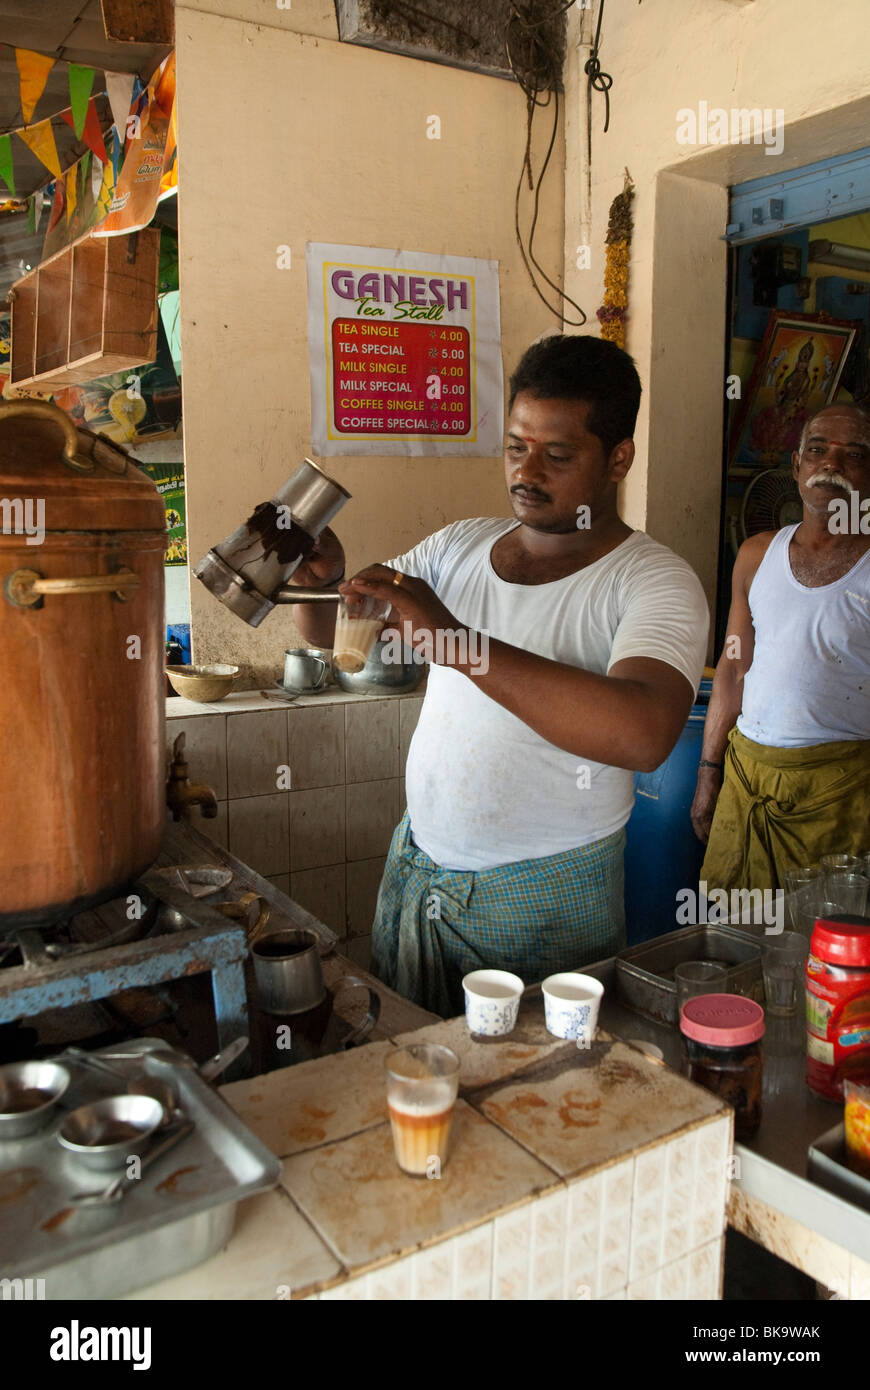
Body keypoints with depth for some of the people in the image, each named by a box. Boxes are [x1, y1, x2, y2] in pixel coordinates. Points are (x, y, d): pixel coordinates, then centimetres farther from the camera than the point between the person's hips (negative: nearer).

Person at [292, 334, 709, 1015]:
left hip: (546, 905, -5)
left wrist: (455, 640, -35)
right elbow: (335, 631, 10)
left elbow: (644, 734, -34)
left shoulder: (656, 580, -15)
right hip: (415, 872, 5)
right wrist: (322, 579, -14)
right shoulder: (460, 545, 3)